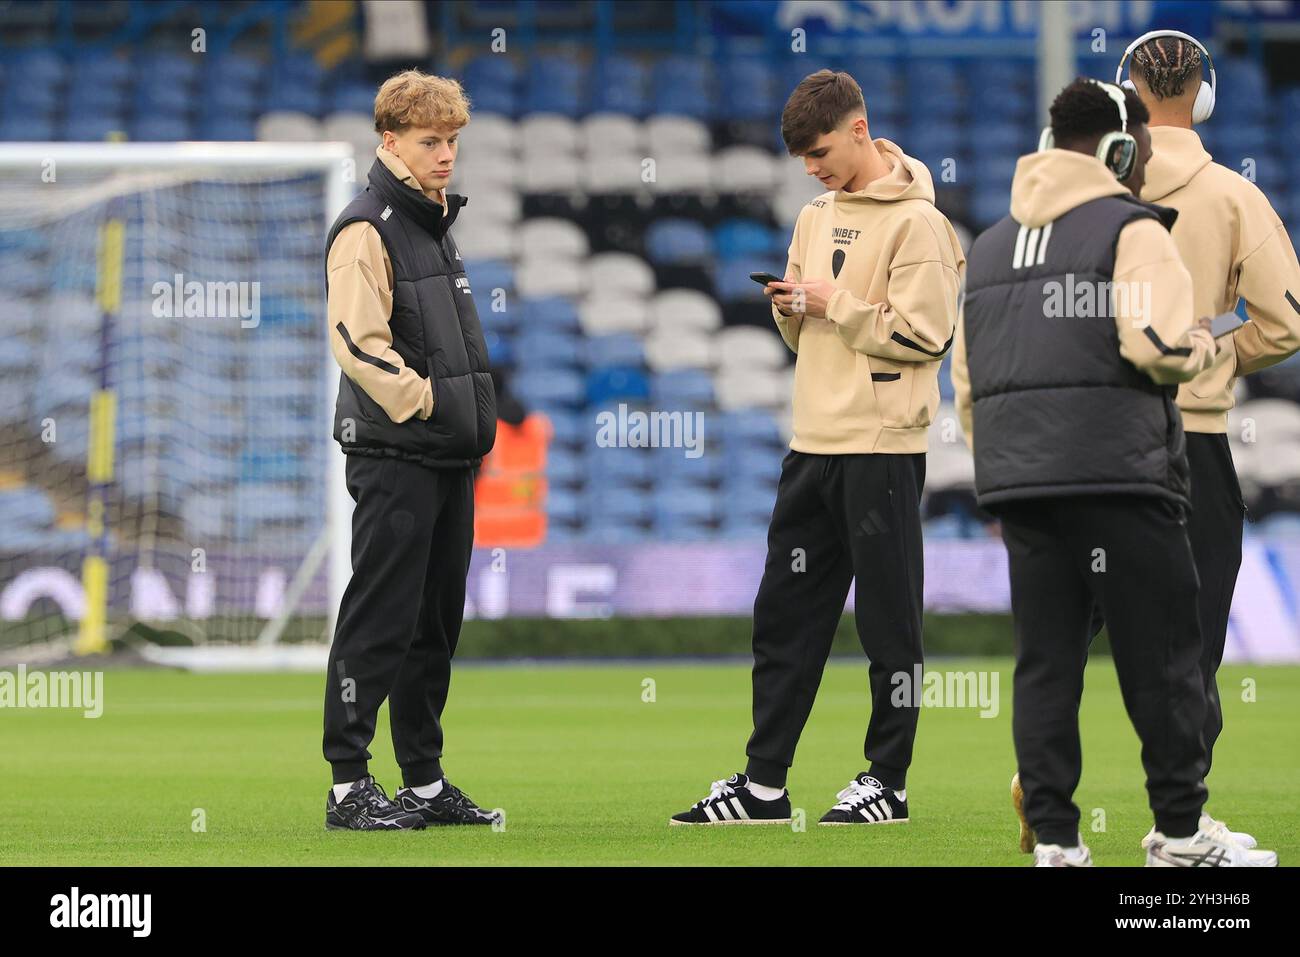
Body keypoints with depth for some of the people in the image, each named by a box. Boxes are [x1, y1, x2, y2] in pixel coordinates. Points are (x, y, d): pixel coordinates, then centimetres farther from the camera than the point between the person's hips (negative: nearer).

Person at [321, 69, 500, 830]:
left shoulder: (434, 224, 18)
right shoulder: (366, 231, -10)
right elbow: (358, 342, -21)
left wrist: (474, 423, 17)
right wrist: (424, 404, -19)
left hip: (449, 456, 9)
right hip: (394, 456, -9)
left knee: (436, 621, 12)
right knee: (379, 623, -7)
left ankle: (426, 781, 17)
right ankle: (349, 785, -4)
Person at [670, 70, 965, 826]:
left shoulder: (915, 221, -9)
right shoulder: (816, 218, 15)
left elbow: (924, 334, -16)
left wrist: (834, 302, -13)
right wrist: (792, 308, -1)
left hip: (883, 447, -8)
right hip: (814, 443, 8)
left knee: (888, 621, 0)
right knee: (785, 614, 8)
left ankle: (888, 779, 7)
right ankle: (763, 783, 12)